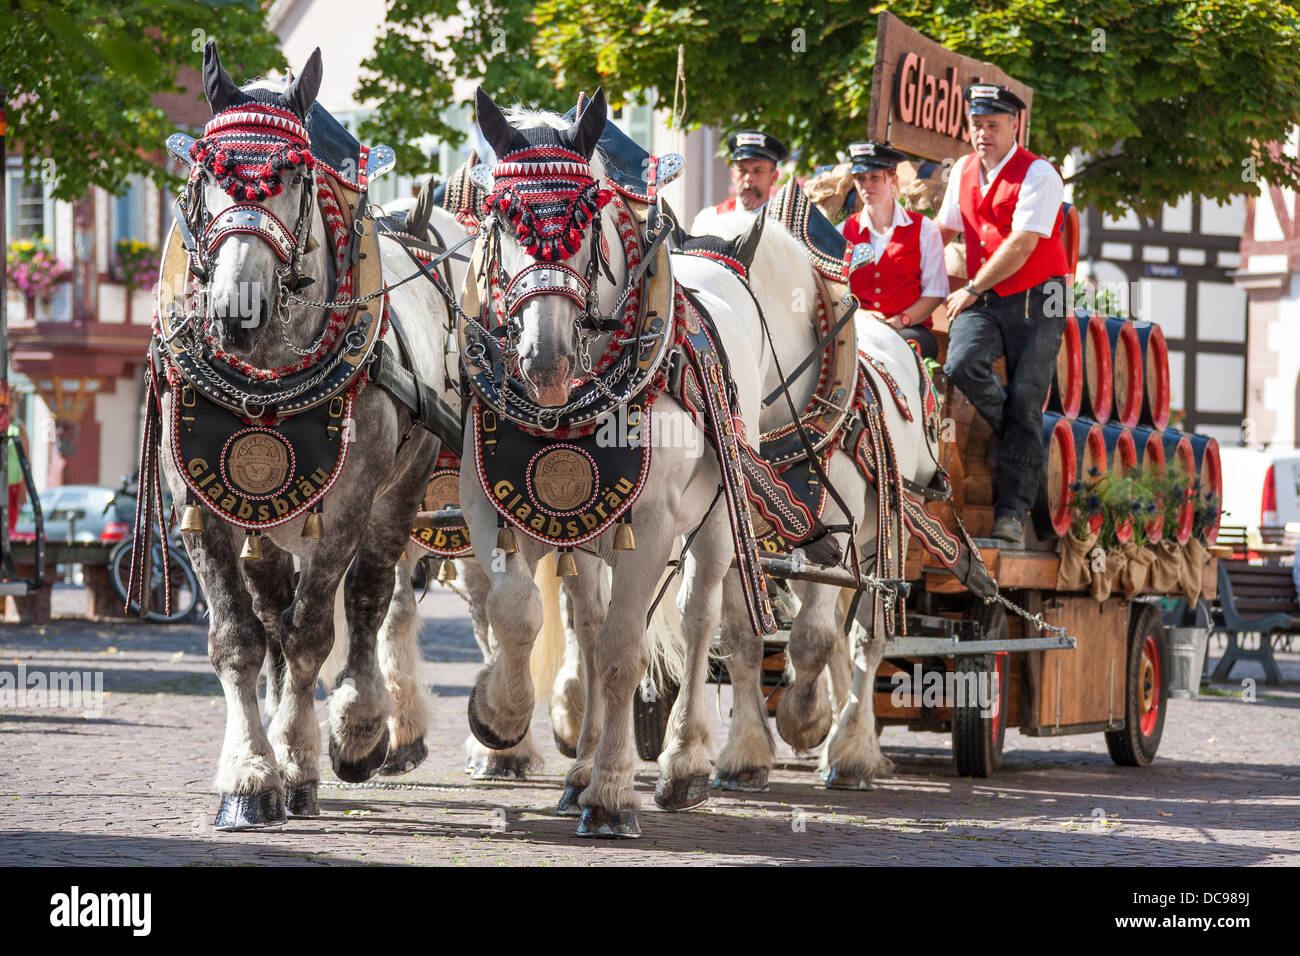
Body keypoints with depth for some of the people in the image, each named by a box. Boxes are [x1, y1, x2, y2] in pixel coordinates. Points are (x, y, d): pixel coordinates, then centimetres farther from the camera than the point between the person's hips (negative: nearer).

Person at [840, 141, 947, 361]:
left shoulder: (924, 230, 9)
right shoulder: (845, 231, 16)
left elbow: (935, 292, 4)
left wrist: (901, 320, -13)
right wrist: (857, 313, -10)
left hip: (909, 328, -1)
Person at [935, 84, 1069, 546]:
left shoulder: (1038, 175, -10)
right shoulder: (962, 172, 11)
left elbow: (1020, 247, -15)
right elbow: (944, 227, 26)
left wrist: (971, 291, -10)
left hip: (1035, 300, -5)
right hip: (982, 300, 5)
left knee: (1025, 405, -7)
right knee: (961, 364, -24)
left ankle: (1011, 512, -5)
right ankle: (1006, 429, 5)